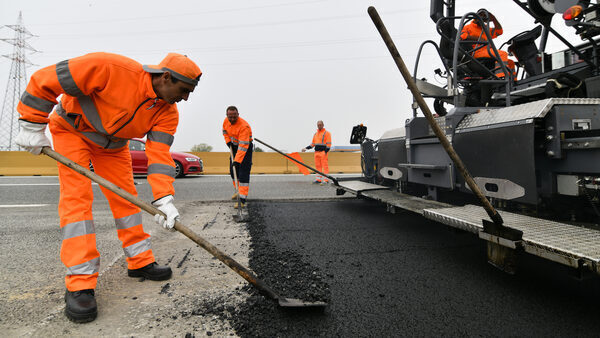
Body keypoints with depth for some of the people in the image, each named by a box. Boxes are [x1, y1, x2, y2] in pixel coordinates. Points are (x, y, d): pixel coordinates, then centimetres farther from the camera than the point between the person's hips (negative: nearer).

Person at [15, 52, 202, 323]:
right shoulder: (112, 69, -35)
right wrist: (32, 126, -19)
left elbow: (159, 154, -24)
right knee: (77, 197, -14)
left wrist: (163, 199, -36)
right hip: (72, 129, -5)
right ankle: (79, 283, -11)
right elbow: (45, 80, -26)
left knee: (126, 197, 3)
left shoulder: (168, 112, -18)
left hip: (113, 144, 5)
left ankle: (140, 262, 15)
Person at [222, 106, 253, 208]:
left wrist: (237, 160, -40)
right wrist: (228, 141, -1)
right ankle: (239, 191, 34)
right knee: (233, 170, 15)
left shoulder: (244, 126, -32)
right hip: (234, 146, 8)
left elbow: (243, 147, -36)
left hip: (246, 148, -8)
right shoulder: (226, 121, -7)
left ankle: (242, 199, -17)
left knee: (243, 173, -15)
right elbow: (225, 131, 16)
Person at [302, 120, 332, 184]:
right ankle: (318, 179, 12)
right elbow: (313, 144, 23)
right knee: (318, 166, 7)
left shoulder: (326, 133, -1)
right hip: (316, 152, 7)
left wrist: (326, 151, -18)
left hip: (323, 152, -7)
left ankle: (326, 180, -8)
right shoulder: (316, 134, 20)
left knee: (325, 166, -8)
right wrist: (306, 148, 13)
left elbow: (328, 144, -8)